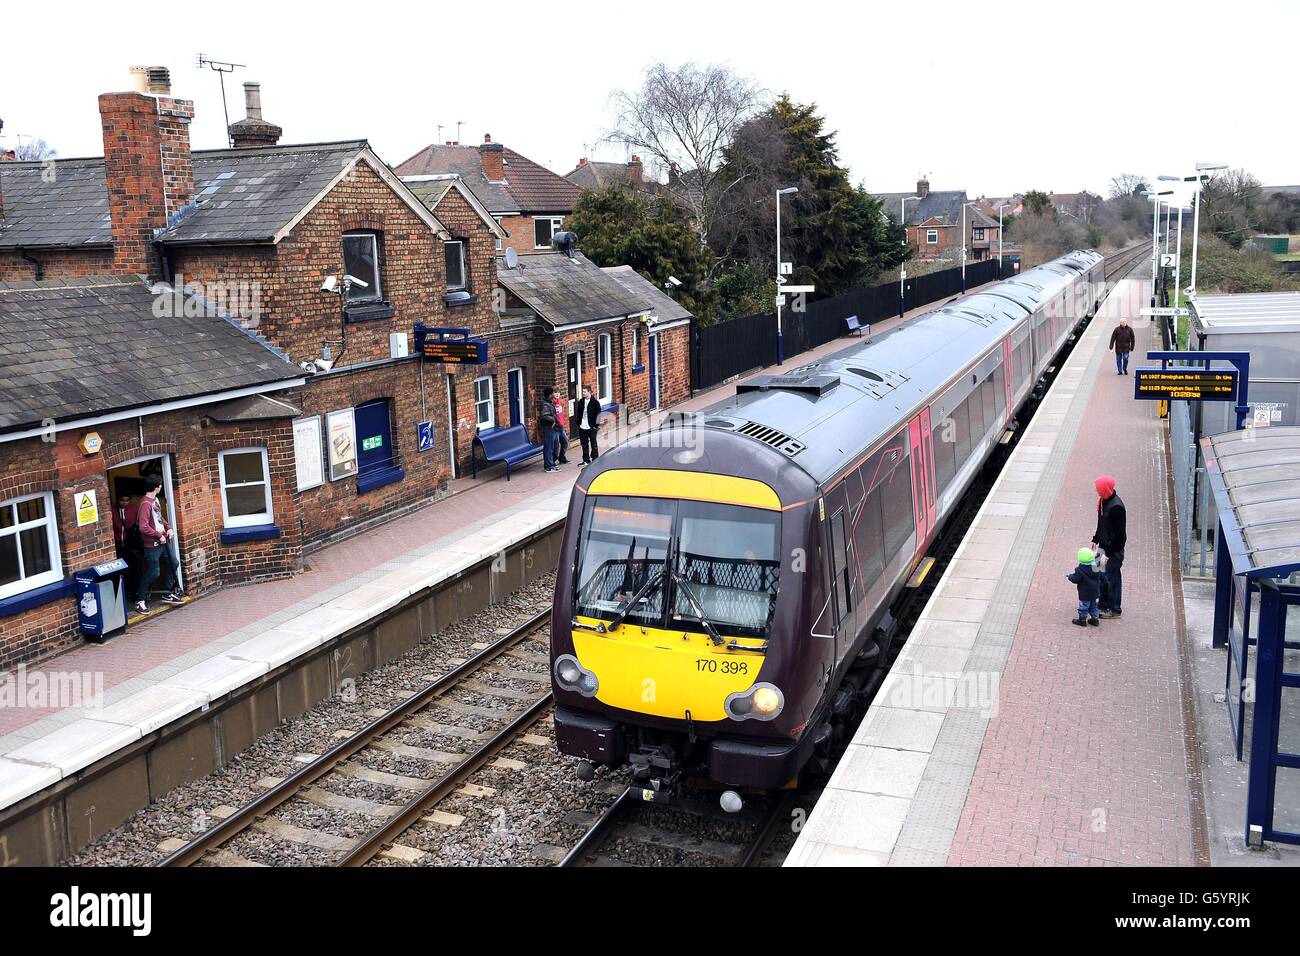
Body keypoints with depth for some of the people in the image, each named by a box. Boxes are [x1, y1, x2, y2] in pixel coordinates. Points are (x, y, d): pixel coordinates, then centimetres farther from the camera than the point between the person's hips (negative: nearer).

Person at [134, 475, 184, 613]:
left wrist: (169, 528, 7)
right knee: (153, 572, -6)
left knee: (172, 563, 17)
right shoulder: (145, 504, -21)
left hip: (162, 541, 10)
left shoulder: (156, 500, 8)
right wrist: (159, 535, -18)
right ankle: (140, 601, 6)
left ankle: (168, 594, 29)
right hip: (152, 545, -10)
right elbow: (143, 527, -28)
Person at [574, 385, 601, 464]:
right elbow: (578, 413, 14)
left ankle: (595, 459, 13)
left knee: (593, 444, 5)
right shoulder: (581, 401, 8)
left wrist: (596, 424, -11)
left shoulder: (595, 402, -7)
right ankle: (586, 460, 18)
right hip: (582, 427, 5)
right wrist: (578, 423, 7)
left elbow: (598, 414, -6)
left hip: (591, 427, -5)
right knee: (584, 445, 10)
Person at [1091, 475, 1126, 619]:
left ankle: (1115, 609, 15)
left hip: (1114, 549, -9)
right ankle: (1103, 603, 33)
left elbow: (1119, 533, -23)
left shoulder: (1116, 506, -26)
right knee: (1102, 575, 18)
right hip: (1104, 546, 9)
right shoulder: (1103, 501, 3)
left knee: (1112, 578, 3)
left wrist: (1109, 552, -22)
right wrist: (1095, 539, 16)